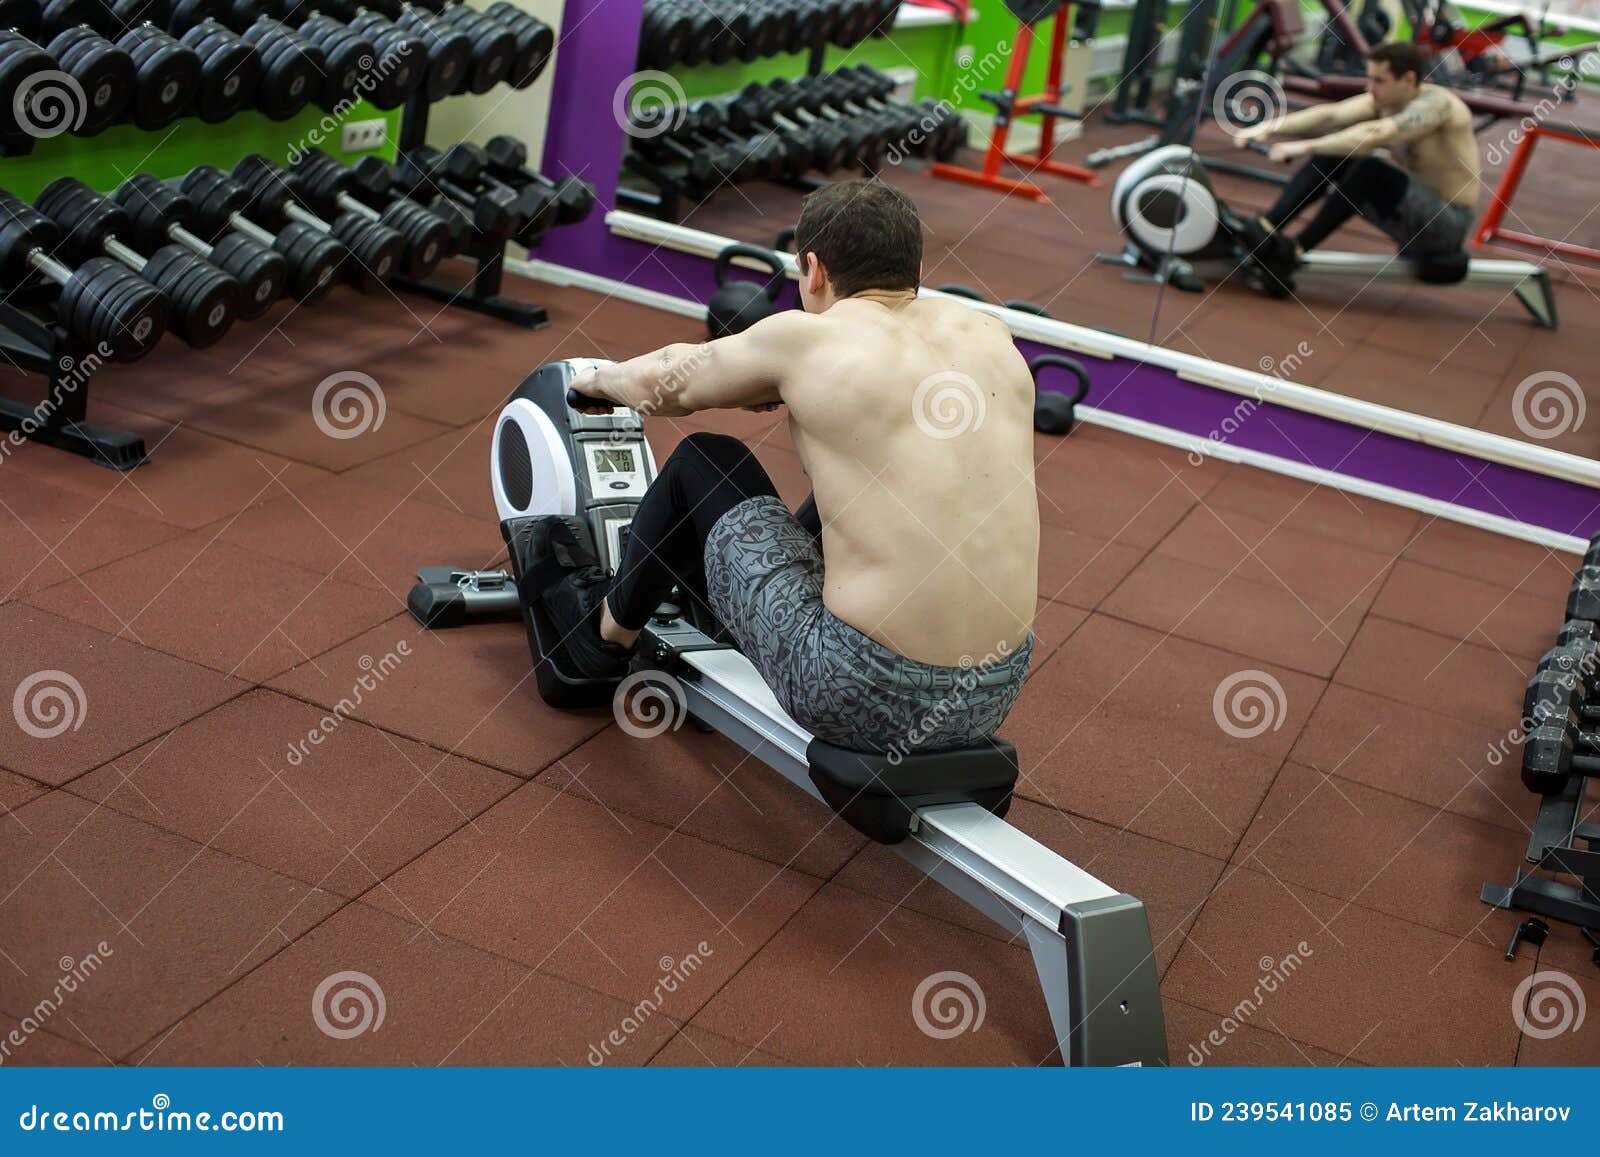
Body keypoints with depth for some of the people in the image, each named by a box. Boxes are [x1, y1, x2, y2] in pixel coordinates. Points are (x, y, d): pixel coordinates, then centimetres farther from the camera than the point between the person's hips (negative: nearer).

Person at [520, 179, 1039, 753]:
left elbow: (661, 387, 12)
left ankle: (608, 631, 39)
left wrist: (601, 379, 34)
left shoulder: (807, 340, -8)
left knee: (703, 464, 14)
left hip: (865, 695, -6)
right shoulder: (989, 333, 6)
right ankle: (702, 583, 56)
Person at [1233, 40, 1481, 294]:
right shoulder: (1384, 101, 2)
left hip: (1448, 227, -8)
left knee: (1369, 168, -32)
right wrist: (1271, 127, -23)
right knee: (1331, 153, -6)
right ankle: (1265, 227, -19)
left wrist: (1306, 146, -38)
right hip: (1413, 214, 8)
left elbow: (1374, 135, -36)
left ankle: (1293, 251, -28)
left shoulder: (1437, 103, -21)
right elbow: (1329, 115, -10)